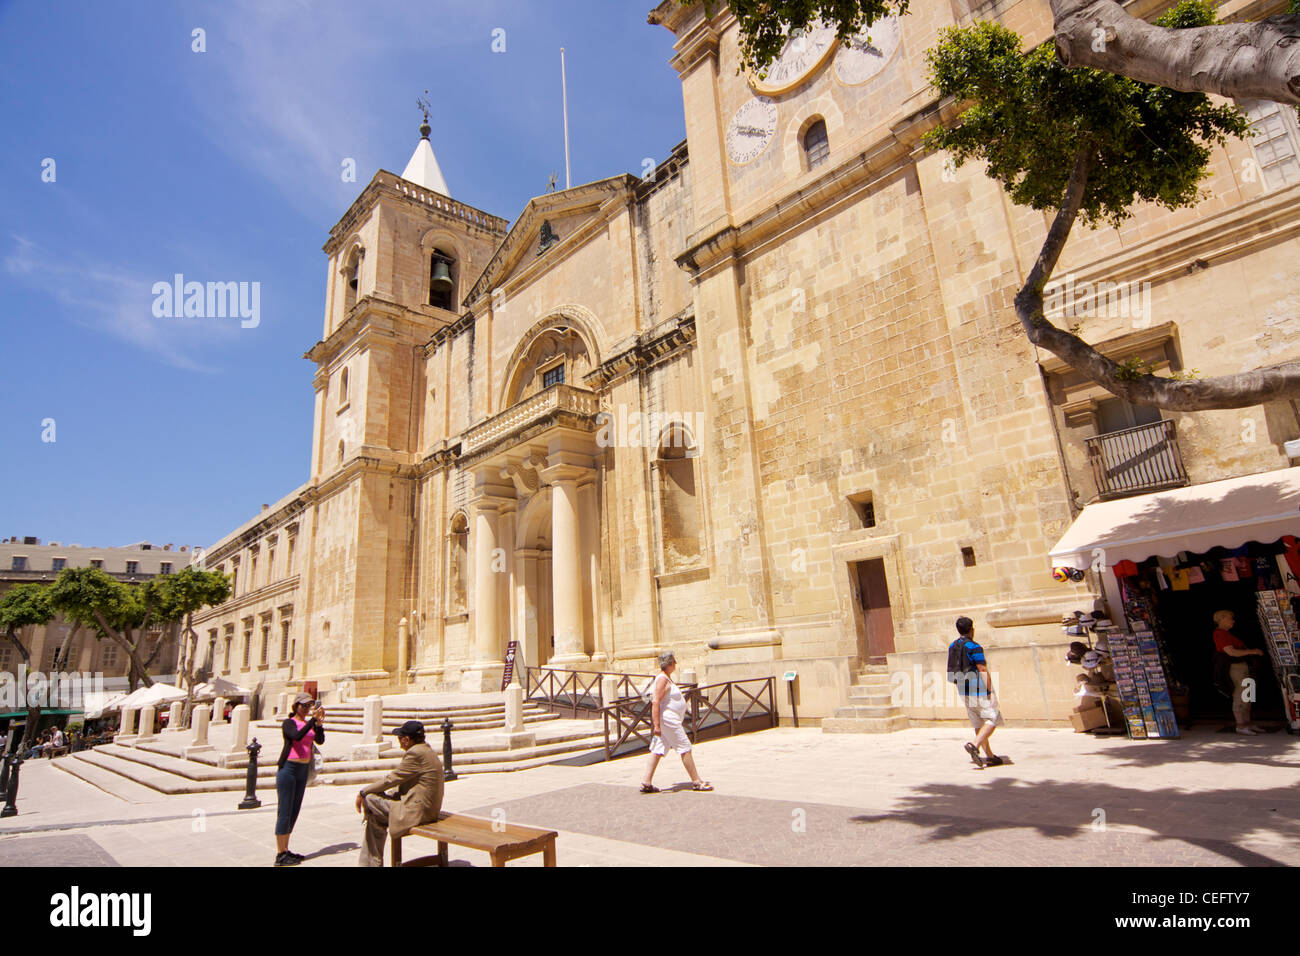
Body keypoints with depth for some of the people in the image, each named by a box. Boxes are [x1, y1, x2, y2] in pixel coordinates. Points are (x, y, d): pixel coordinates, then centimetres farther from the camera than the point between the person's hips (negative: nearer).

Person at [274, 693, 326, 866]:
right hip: (288, 768, -7)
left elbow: (320, 740, -4)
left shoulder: (310, 724, 11)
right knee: (284, 812, -4)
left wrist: (319, 723, -18)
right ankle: (280, 855, 2)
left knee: (294, 812, 12)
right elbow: (297, 735, -28)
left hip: (303, 770, 7)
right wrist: (313, 719, -31)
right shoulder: (289, 723, -7)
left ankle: (285, 851, 21)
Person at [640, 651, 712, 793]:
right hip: (668, 719, -10)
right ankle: (696, 782, 7)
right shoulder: (662, 679, -17)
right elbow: (656, 702, -22)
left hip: (671, 720, 10)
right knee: (685, 748, -2)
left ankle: (646, 783, 7)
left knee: (658, 750, 7)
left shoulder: (667, 677, 15)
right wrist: (657, 725, -25)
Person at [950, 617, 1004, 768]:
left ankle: (989, 756, 17)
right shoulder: (974, 647, -16)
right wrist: (990, 692, -15)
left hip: (963, 691, 7)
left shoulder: (952, 646, 8)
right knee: (992, 720, 1)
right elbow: (983, 671, -18)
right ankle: (974, 745, -15)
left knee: (978, 723, 13)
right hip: (979, 689, -7)